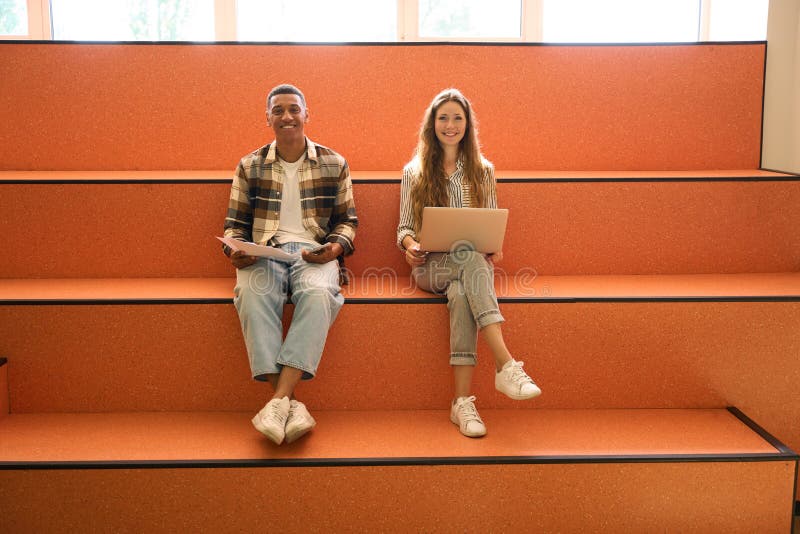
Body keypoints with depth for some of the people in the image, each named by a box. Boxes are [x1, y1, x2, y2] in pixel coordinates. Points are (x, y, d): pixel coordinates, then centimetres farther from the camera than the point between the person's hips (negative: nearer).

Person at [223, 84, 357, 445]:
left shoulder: (334, 165, 14)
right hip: (264, 252, 1)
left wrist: (336, 246, -8)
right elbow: (235, 222, 17)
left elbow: (347, 220, 14)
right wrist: (235, 251, -5)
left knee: (319, 294, -37)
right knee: (254, 295, -35)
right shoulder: (249, 167, 16)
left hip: (315, 252, 0)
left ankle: (278, 400, -39)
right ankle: (291, 406, -37)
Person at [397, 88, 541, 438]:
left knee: (461, 293, -38)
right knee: (469, 259, -38)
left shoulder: (483, 171, 17)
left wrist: (494, 248, -8)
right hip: (431, 266, -1)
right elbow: (405, 228, 11)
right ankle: (506, 364, -49)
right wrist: (410, 244, -13)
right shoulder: (414, 172, 14)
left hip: (474, 263, 2)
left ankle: (463, 402, -45)